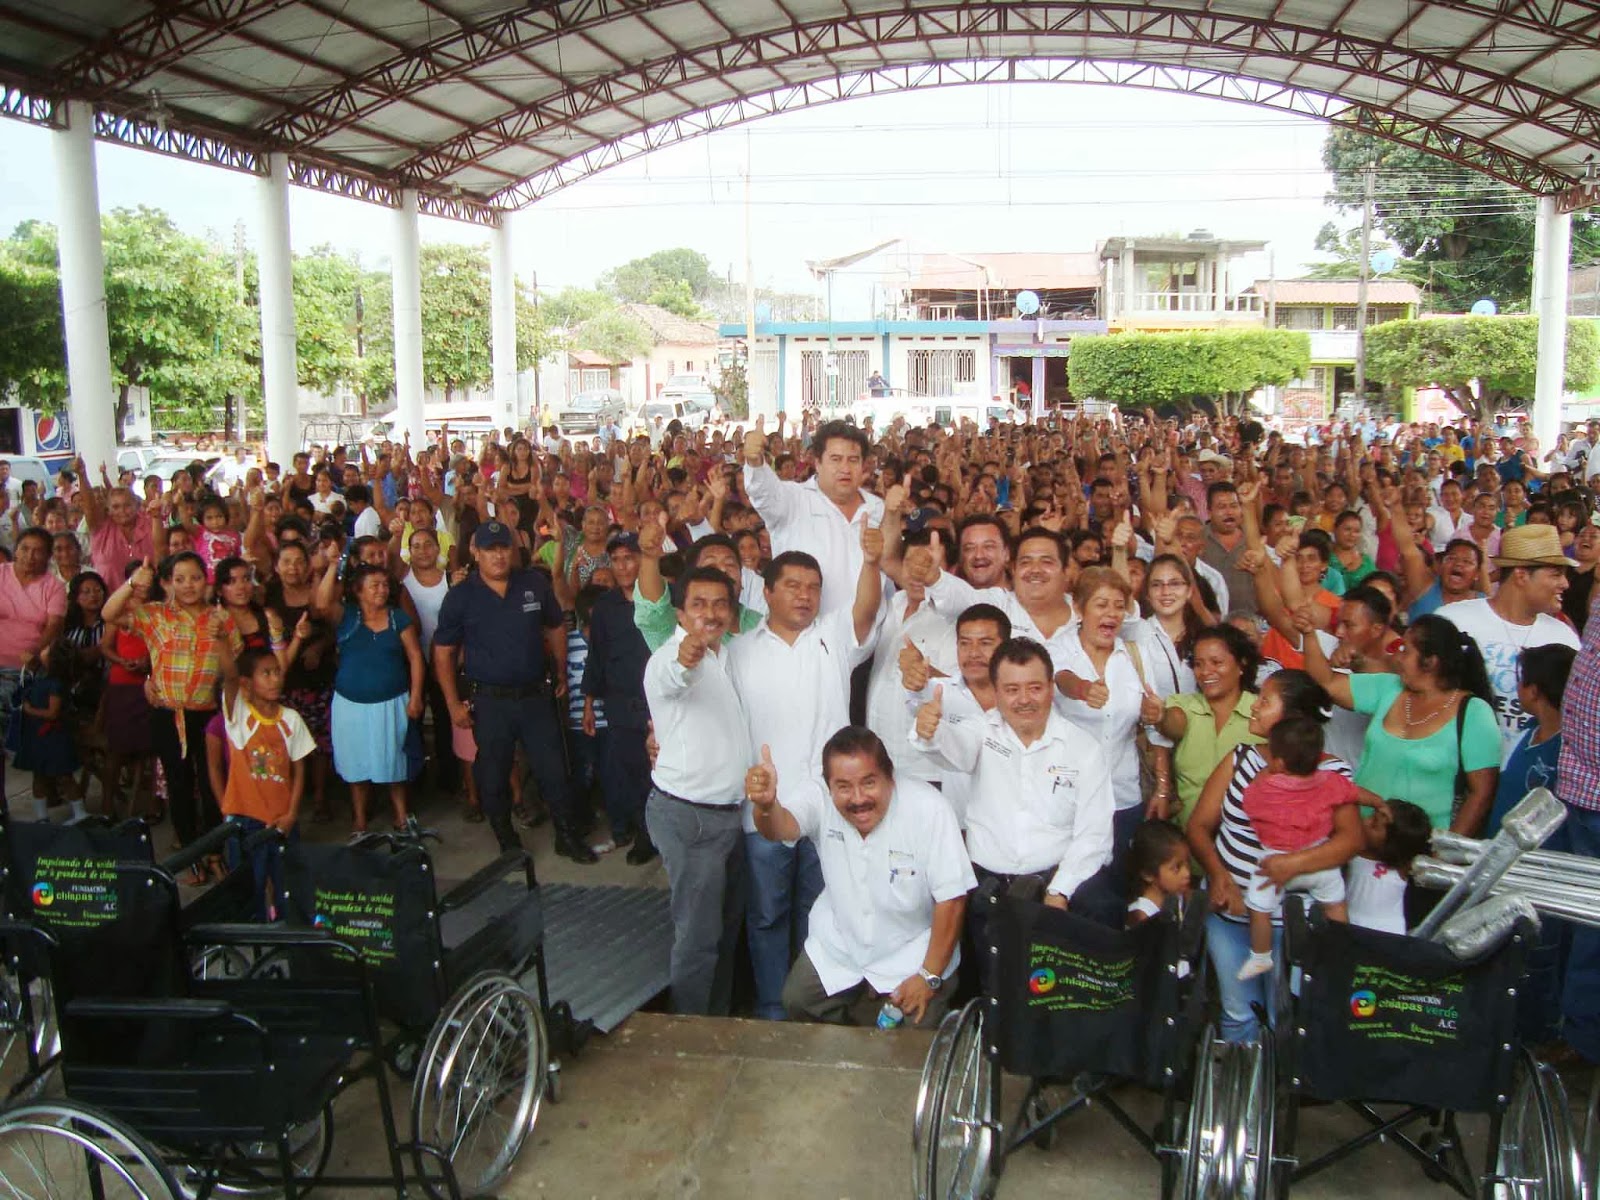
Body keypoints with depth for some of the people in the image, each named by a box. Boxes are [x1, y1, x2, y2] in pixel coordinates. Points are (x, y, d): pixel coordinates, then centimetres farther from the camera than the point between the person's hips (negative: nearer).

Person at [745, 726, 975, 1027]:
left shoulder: (928, 809, -25)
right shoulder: (819, 798, -17)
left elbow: (951, 899, -18)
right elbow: (781, 828, -38)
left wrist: (930, 976, -15)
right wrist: (766, 804, -61)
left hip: (909, 954, -3)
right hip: (835, 949, 3)